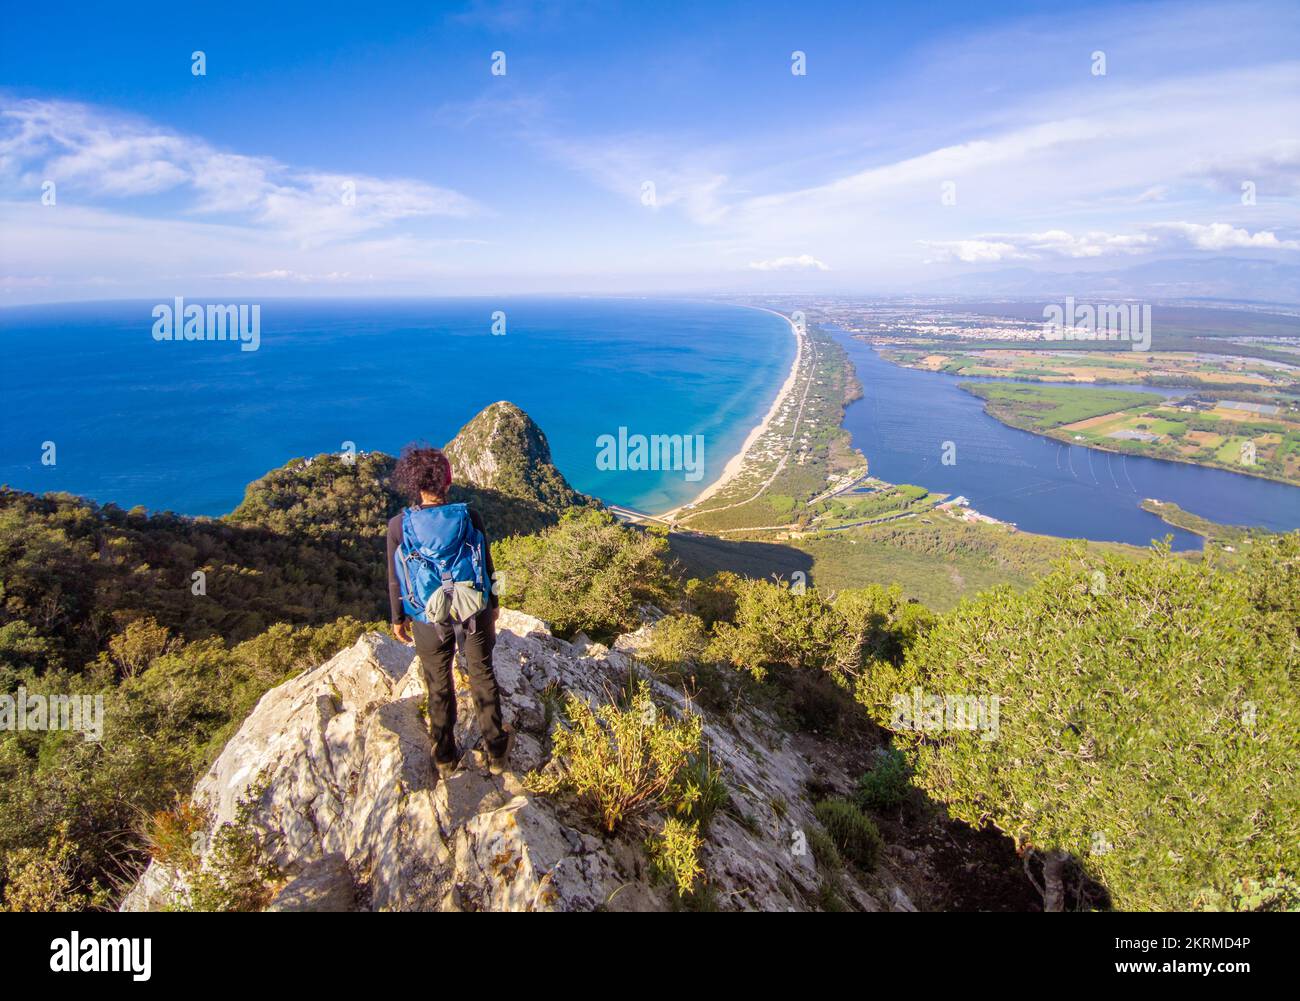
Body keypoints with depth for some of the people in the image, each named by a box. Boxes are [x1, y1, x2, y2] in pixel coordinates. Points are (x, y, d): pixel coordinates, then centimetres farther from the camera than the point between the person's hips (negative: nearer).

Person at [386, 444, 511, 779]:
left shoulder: (398, 526, -18)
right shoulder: (469, 517, -17)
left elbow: (396, 580, -7)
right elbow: (486, 567, -5)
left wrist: (398, 618, 9)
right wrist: (493, 604, 12)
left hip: (429, 619, 0)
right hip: (473, 613, 0)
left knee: (439, 687, 20)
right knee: (483, 678, 19)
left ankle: (446, 759, 35)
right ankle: (496, 752, 31)